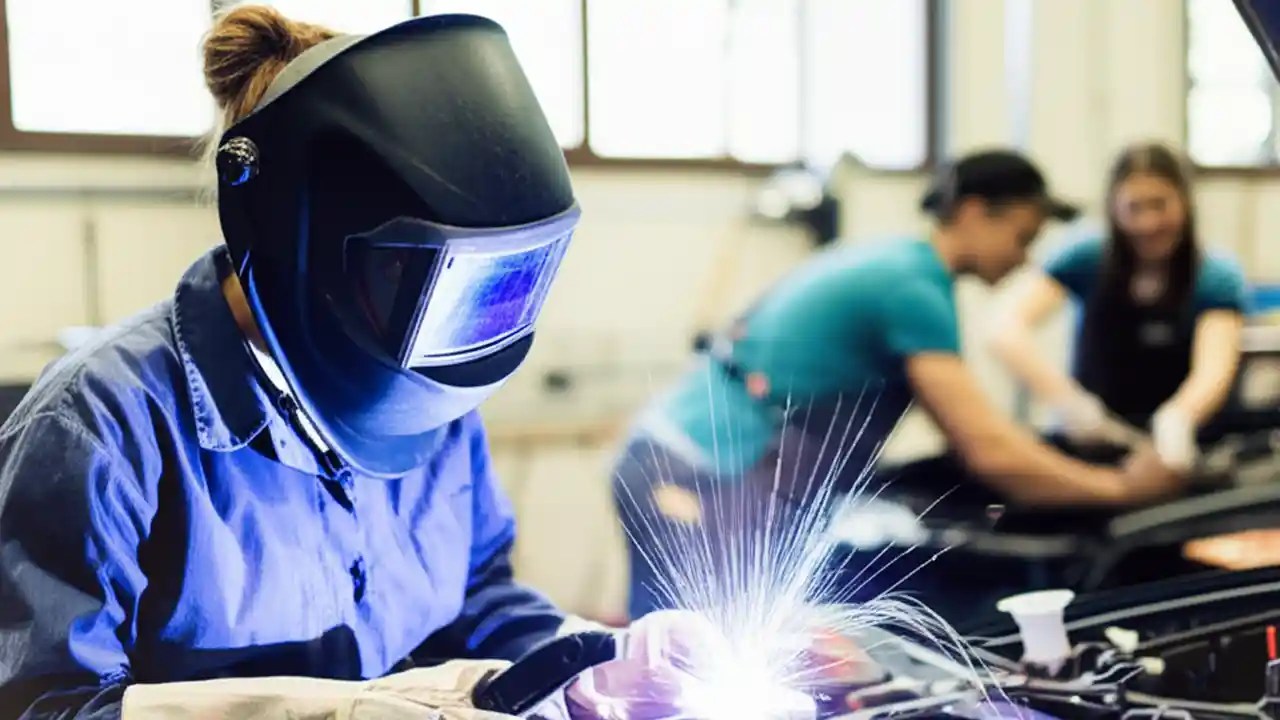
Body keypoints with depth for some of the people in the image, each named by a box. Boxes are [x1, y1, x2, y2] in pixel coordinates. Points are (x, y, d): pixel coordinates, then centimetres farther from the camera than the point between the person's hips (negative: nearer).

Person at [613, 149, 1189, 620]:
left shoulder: (892, 263, 18)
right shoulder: (911, 287, -13)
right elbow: (987, 450, -15)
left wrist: (1073, 435, 21)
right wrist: (1123, 486, -4)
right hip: (706, 482, -10)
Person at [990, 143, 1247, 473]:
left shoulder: (1217, 279, -6)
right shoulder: (1086, 259, -6)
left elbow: (1213, 371, -24)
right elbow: (1008, 332, -20)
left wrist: (1176, 420, -48)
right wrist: (1066, 399, -39)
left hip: (1176, 443, 0)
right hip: (1090, 439, 1)